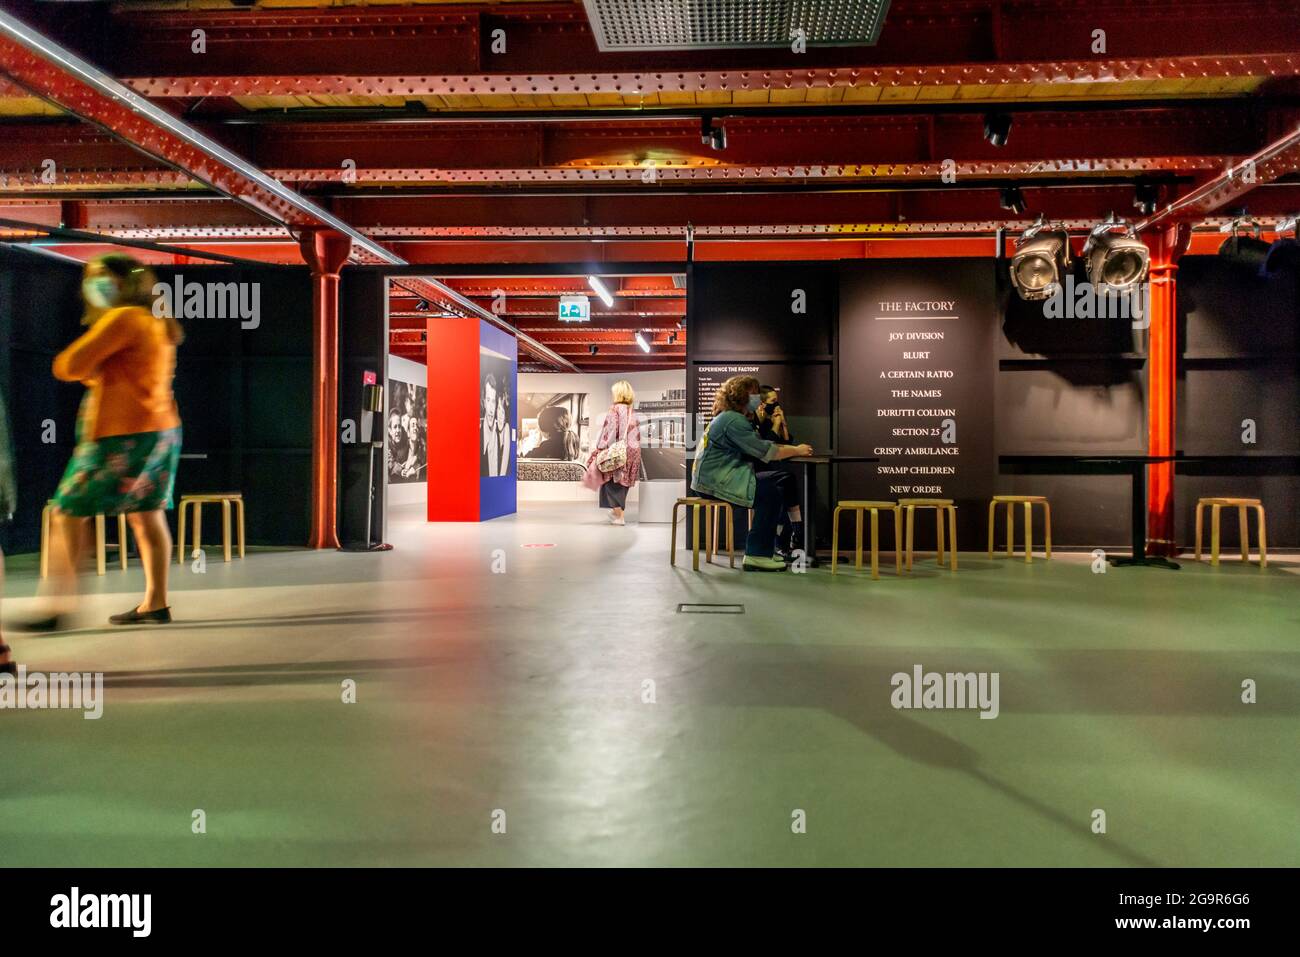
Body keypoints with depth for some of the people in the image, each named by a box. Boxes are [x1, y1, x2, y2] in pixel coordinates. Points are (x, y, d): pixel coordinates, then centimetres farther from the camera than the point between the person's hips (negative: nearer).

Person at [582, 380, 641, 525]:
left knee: (613, 484, 1)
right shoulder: (633, 412, 9)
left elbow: (609, 432, -13)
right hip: (632, 452, 6)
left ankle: (619, 516, -5)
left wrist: (600, 450, -9)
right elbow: (636, 434, 11)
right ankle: (617, 511, 22)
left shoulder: (615, 409, -9)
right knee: (622, 483, 14)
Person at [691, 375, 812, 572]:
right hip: (714, 480, -11)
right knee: (771, 493, -22)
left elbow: (759, 446, 14)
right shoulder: (733, 421, -14)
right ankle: (756, 555, -19)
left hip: (727, 476, 11)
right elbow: (765, 452, -17)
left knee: (785, 480, 5)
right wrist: (796, 451, -6)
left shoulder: (740, 419, 21)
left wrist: (794, 449, 4)